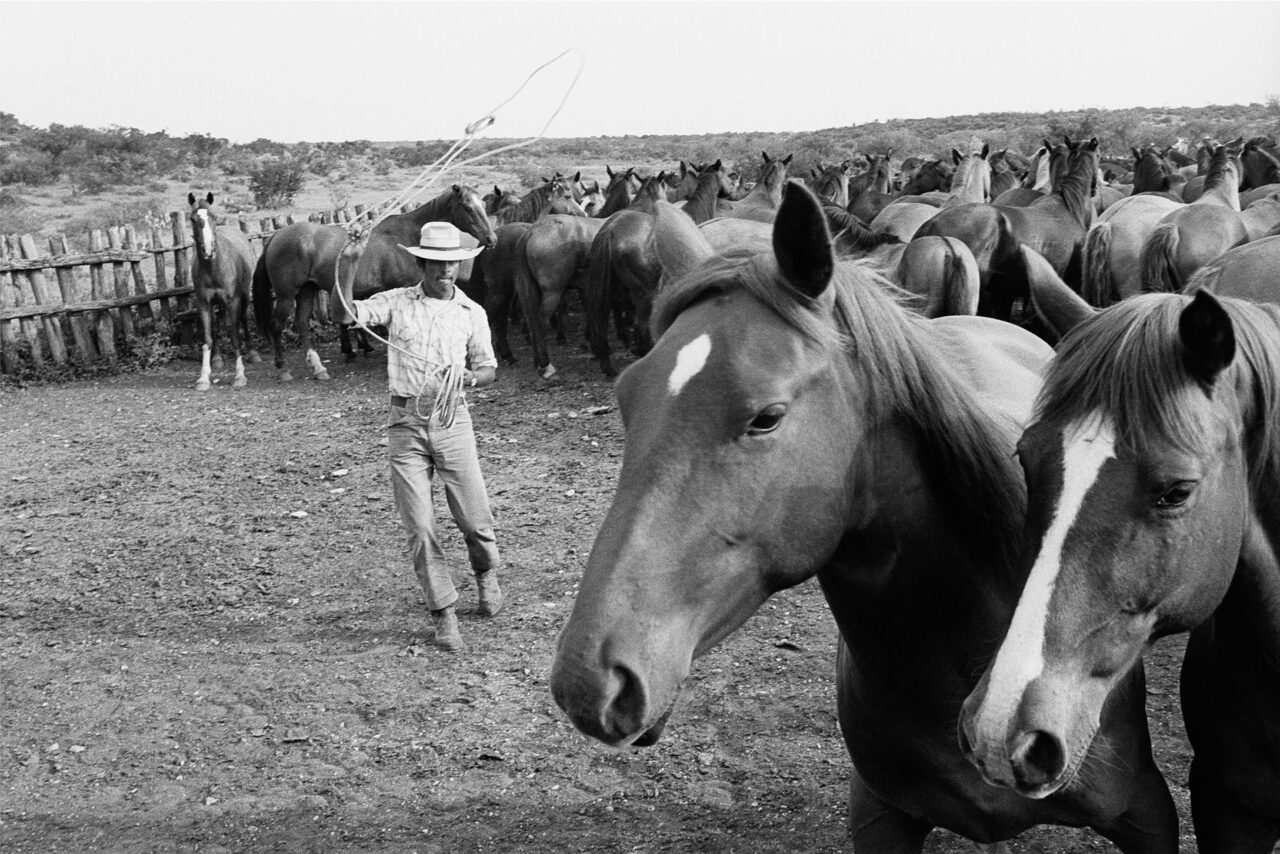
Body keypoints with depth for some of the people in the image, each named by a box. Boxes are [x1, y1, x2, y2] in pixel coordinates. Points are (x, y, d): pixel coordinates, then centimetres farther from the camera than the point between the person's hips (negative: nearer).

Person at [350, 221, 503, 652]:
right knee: (420, 529, -2)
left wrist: (468, 378, -12)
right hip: (406, 424, 0)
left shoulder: (472, 313, 7)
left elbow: (488, 369, 11)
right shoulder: (396, 302, 3)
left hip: (452, 421, 1)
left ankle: (486, 573, 38)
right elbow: (351, 312, -11)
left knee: (474, 519, 4)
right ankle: (445, 615, 10)